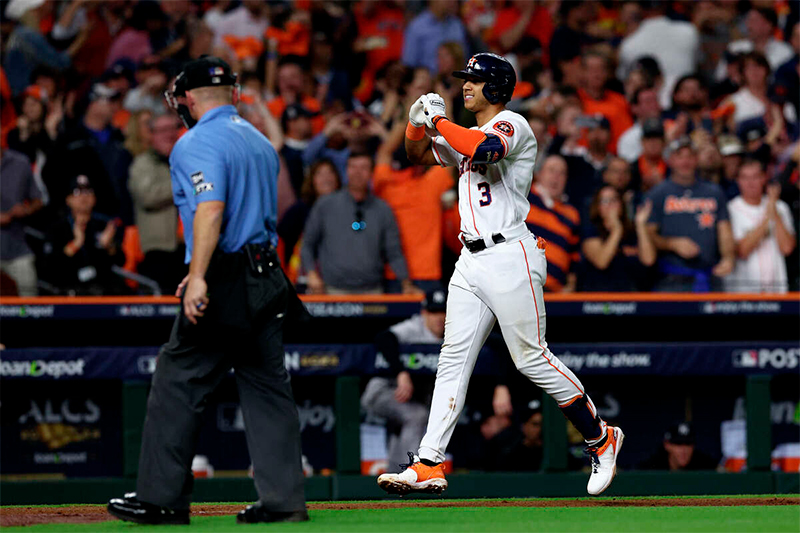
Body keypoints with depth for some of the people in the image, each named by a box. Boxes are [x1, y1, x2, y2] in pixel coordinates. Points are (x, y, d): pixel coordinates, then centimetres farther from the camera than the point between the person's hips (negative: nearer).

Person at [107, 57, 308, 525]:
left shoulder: (197, 143, -8)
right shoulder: (261, 142, 17)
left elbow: (211, 208, -23)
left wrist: (198, 276, -30)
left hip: (225, 278, -8)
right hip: (269, 276, 8)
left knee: (179, 384, -1)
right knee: (269, 389, 7)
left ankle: (162, 499, 0)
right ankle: (284, 499, 3)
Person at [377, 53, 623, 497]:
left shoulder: (511, 124, -7)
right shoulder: (466, 136, 20)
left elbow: (485, 149, -28)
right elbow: (418, 156, 27)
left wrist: (439, 122, -15)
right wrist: (418, 123, 7)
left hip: (510, 257, -8)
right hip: (471, 262, 8)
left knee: (531, 357, -6)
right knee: (453, 360, 1)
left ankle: (601, 438, 9)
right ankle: (429, 465, -3)